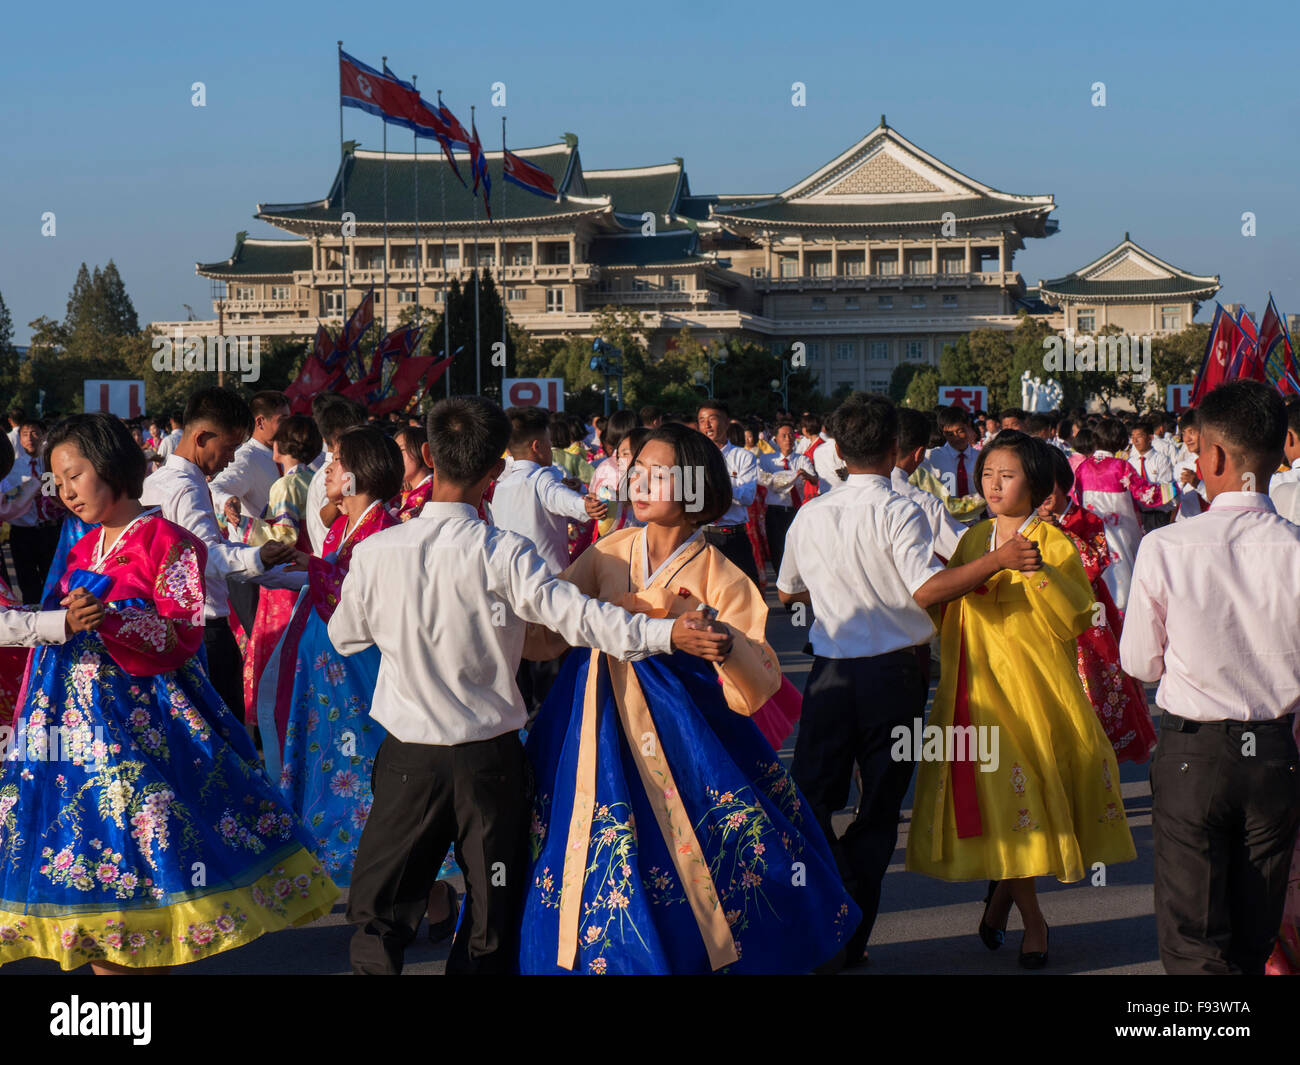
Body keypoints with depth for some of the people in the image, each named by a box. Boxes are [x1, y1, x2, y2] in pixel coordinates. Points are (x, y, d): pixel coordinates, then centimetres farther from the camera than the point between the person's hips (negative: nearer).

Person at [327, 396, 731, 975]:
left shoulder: (374, 552, -7)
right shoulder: (502, 554, -15)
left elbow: (344, 636, 8)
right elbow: (576, 614, -22)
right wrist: (666, 633, -20)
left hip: (408, 756, 1)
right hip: (489, 757, -1)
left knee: (381, 907, 14)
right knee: (493, 904, 12)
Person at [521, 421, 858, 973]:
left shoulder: (720, 579, -5)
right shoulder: (609, 552, 5)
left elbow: (753, 694, -12)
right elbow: (546, 634, -1)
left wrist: (719, 635, -28)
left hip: (682, 738, -3)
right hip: (603, 735, 3)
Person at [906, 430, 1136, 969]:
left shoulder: (1055, 544, -3)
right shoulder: (973, 541, 13)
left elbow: (1075, 620, -15)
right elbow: (946, 614, 19)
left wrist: (1037, 571, -25)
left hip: (1036, 685, -4)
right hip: (979, 684, 4)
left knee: (1030, 788, -3)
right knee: (995, 793, -3)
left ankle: (1003, 891, 23)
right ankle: (1031, 918, 11)